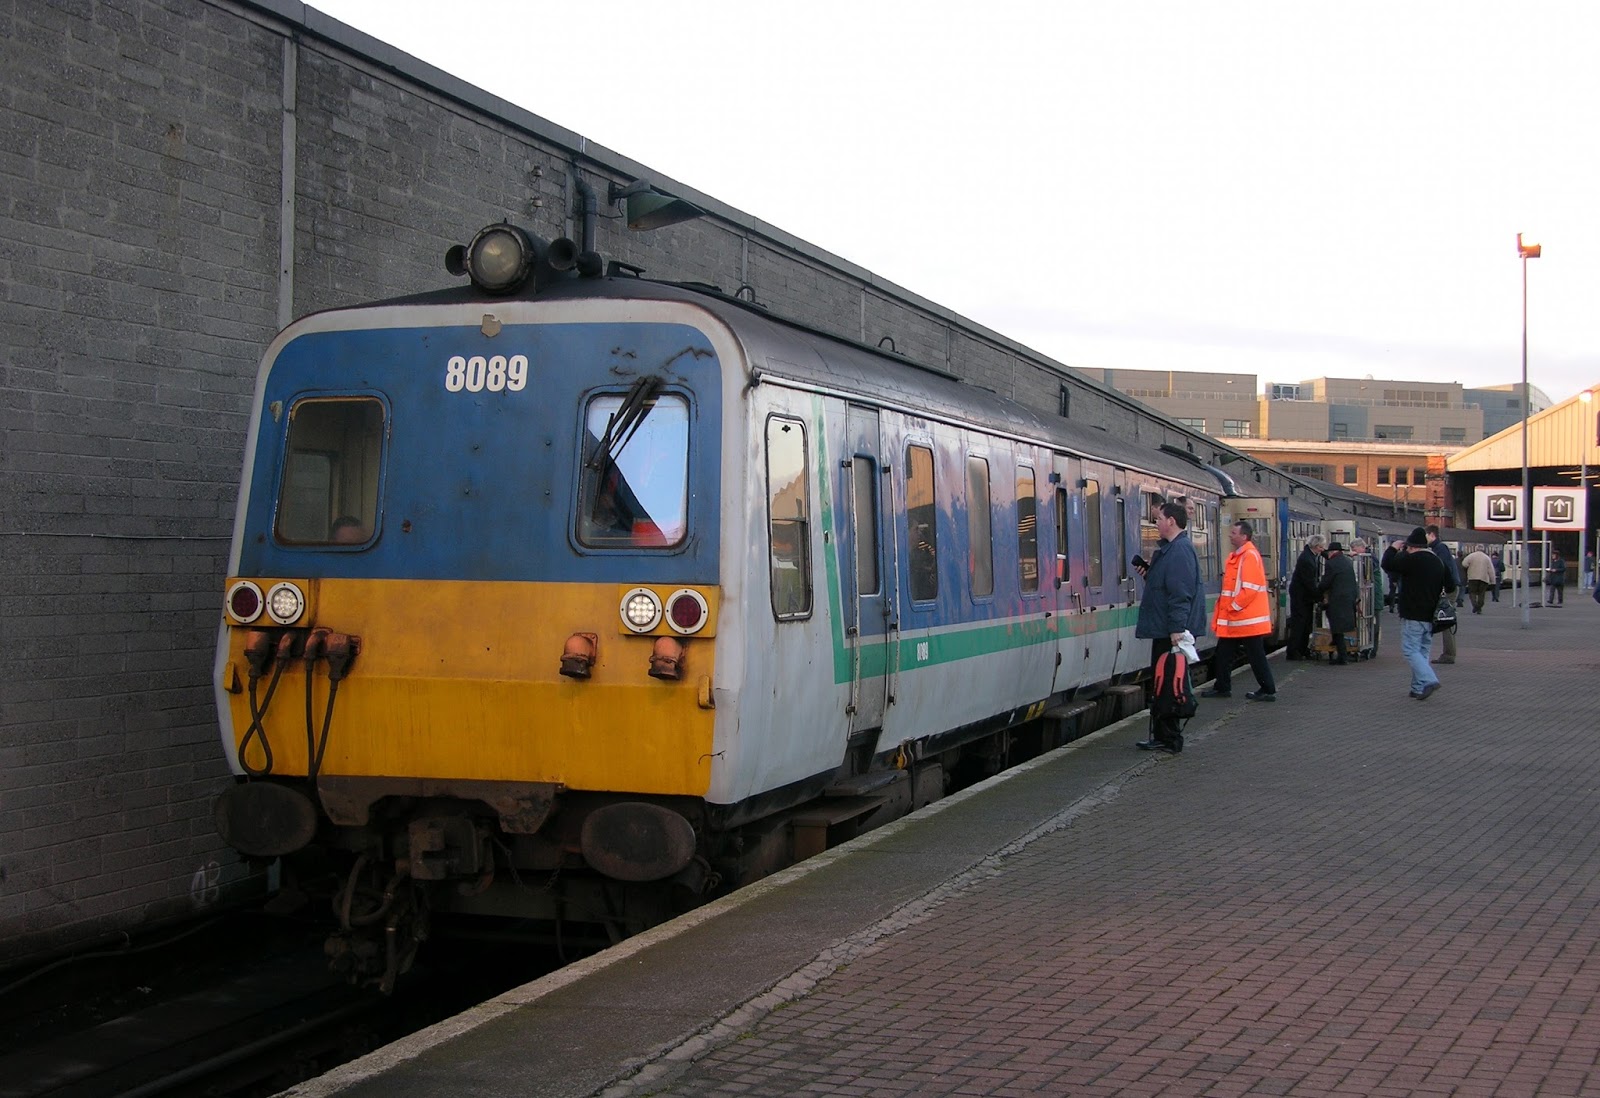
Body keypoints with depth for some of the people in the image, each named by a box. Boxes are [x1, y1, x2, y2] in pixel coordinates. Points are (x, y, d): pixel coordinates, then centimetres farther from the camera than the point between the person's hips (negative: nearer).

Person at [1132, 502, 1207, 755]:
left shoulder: (1180, 550, -17)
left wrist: (1177, 628, -28)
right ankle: (1163, 736, 21)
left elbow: (1180, 593, -24)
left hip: (1170, 631, -11)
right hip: (1164, 630, 11)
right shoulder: (1170, 549, 17)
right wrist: (1150, 573, 9)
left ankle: (1169, 739, 1)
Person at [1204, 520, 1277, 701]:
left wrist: (1234, 607, -16)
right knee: (1223, 654, 11)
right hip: (1233, 620, 10)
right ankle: (1222, 687, 19)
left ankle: (1268, 691, 7)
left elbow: (1250, 589, -22)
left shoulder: (1250, 556, -15)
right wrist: (1225, 608, 15)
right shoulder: (1236, 556, 15)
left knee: (1256, 657, -1)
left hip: (1248, 619, -10)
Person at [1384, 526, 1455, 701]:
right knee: (1422, 650, 14)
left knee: (1410, 649, -5)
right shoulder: (1438, 561, 11)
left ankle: (1429, 681, -21)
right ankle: (1418, 688, 15)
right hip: (1431, 616, 8)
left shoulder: (1411, 559, -13)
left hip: (1413, 616, -8)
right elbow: (1450, 587, 16)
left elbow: (1388, 565, -8)